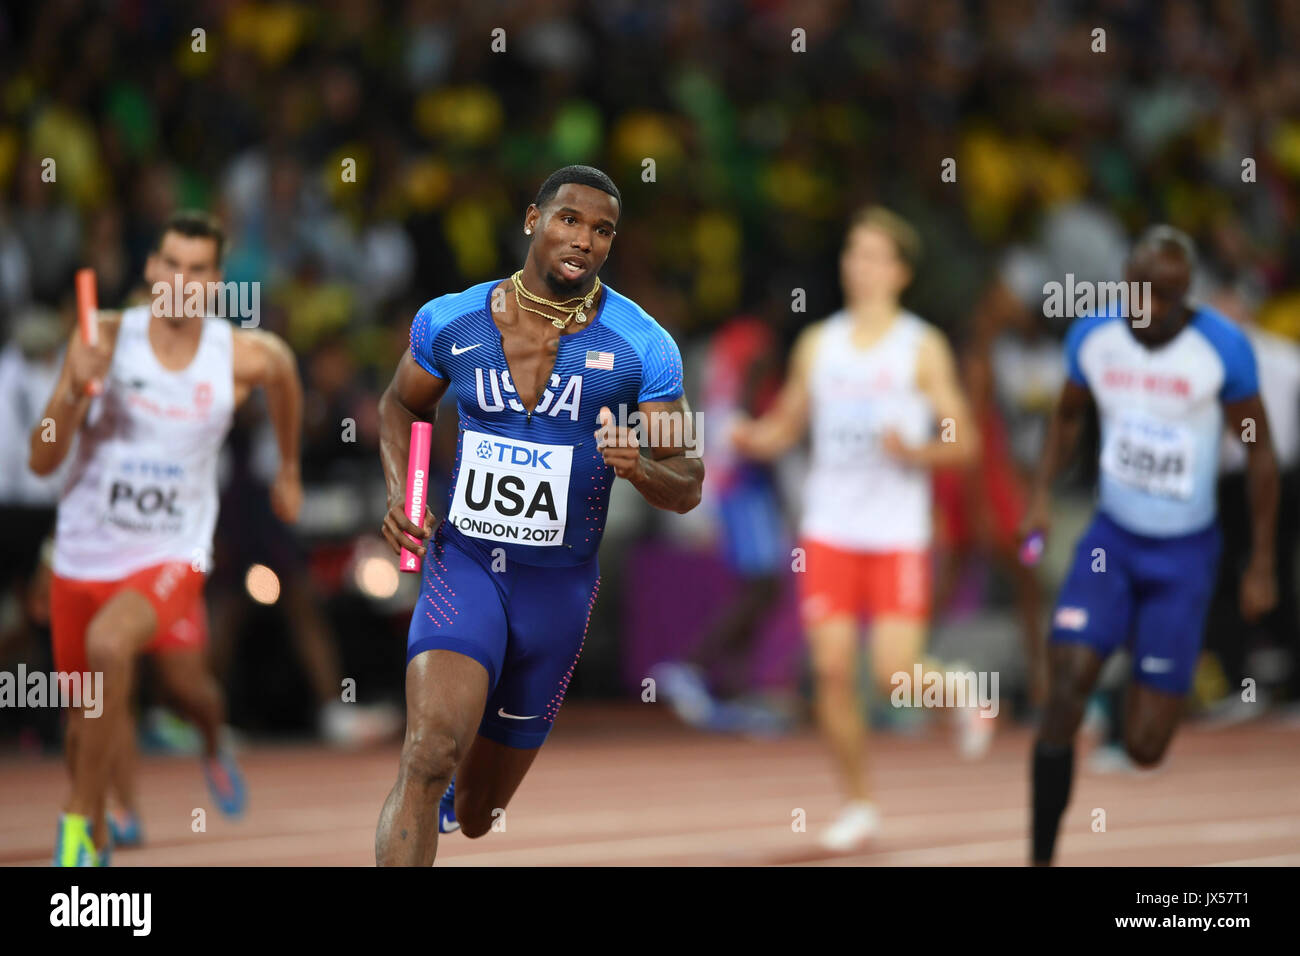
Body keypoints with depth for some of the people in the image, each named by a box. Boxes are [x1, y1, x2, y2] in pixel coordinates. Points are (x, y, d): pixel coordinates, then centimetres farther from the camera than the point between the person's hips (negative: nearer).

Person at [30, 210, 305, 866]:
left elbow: (285, 379, 18)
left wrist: (289, 471, 28)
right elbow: (42, 462, -12)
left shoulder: (245, 356, -10)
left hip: (171, 558, -2)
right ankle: (96, 841, 42)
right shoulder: (105, 338, -11)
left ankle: (80, 817, -18)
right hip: (84, 556, 2)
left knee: (109, 644, -33)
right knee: (86, 715, 13)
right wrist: (73, 393, -29)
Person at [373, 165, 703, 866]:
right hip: (462, 564, -1)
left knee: (476, 817, 15)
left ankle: (460, 794, 54)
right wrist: (398, 490, -2)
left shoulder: (641, 347, -7)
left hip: (559, 588, 1)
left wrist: (641, 468, -26)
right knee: (429, 754, -29)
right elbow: (400, 405, 17)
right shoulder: (450, 321, -3)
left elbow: (687, 486, -2)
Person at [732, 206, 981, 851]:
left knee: (895, 675, -11)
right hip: (829, 529, 3)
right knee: (832, 669, -4)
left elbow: (963, 442, -2)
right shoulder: (817, 343, 9)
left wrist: (913, 453, -20)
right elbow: (786, 427, 15)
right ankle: (858, 804, 9)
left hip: (898, 536, -3)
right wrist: (753, 439, -6)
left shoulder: (922, 348, -1)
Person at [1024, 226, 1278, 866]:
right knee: (1065, 688, -21)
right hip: (1111, 538, 2)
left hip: (1184, 554, -2)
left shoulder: (1224, 348, -17)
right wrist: (1042, 493, -4)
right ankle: (1041, 857, -14)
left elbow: (1259, 451, -6)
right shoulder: (1091, 335, -7)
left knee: (1145, 748, -4)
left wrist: (1262, 565, -4)